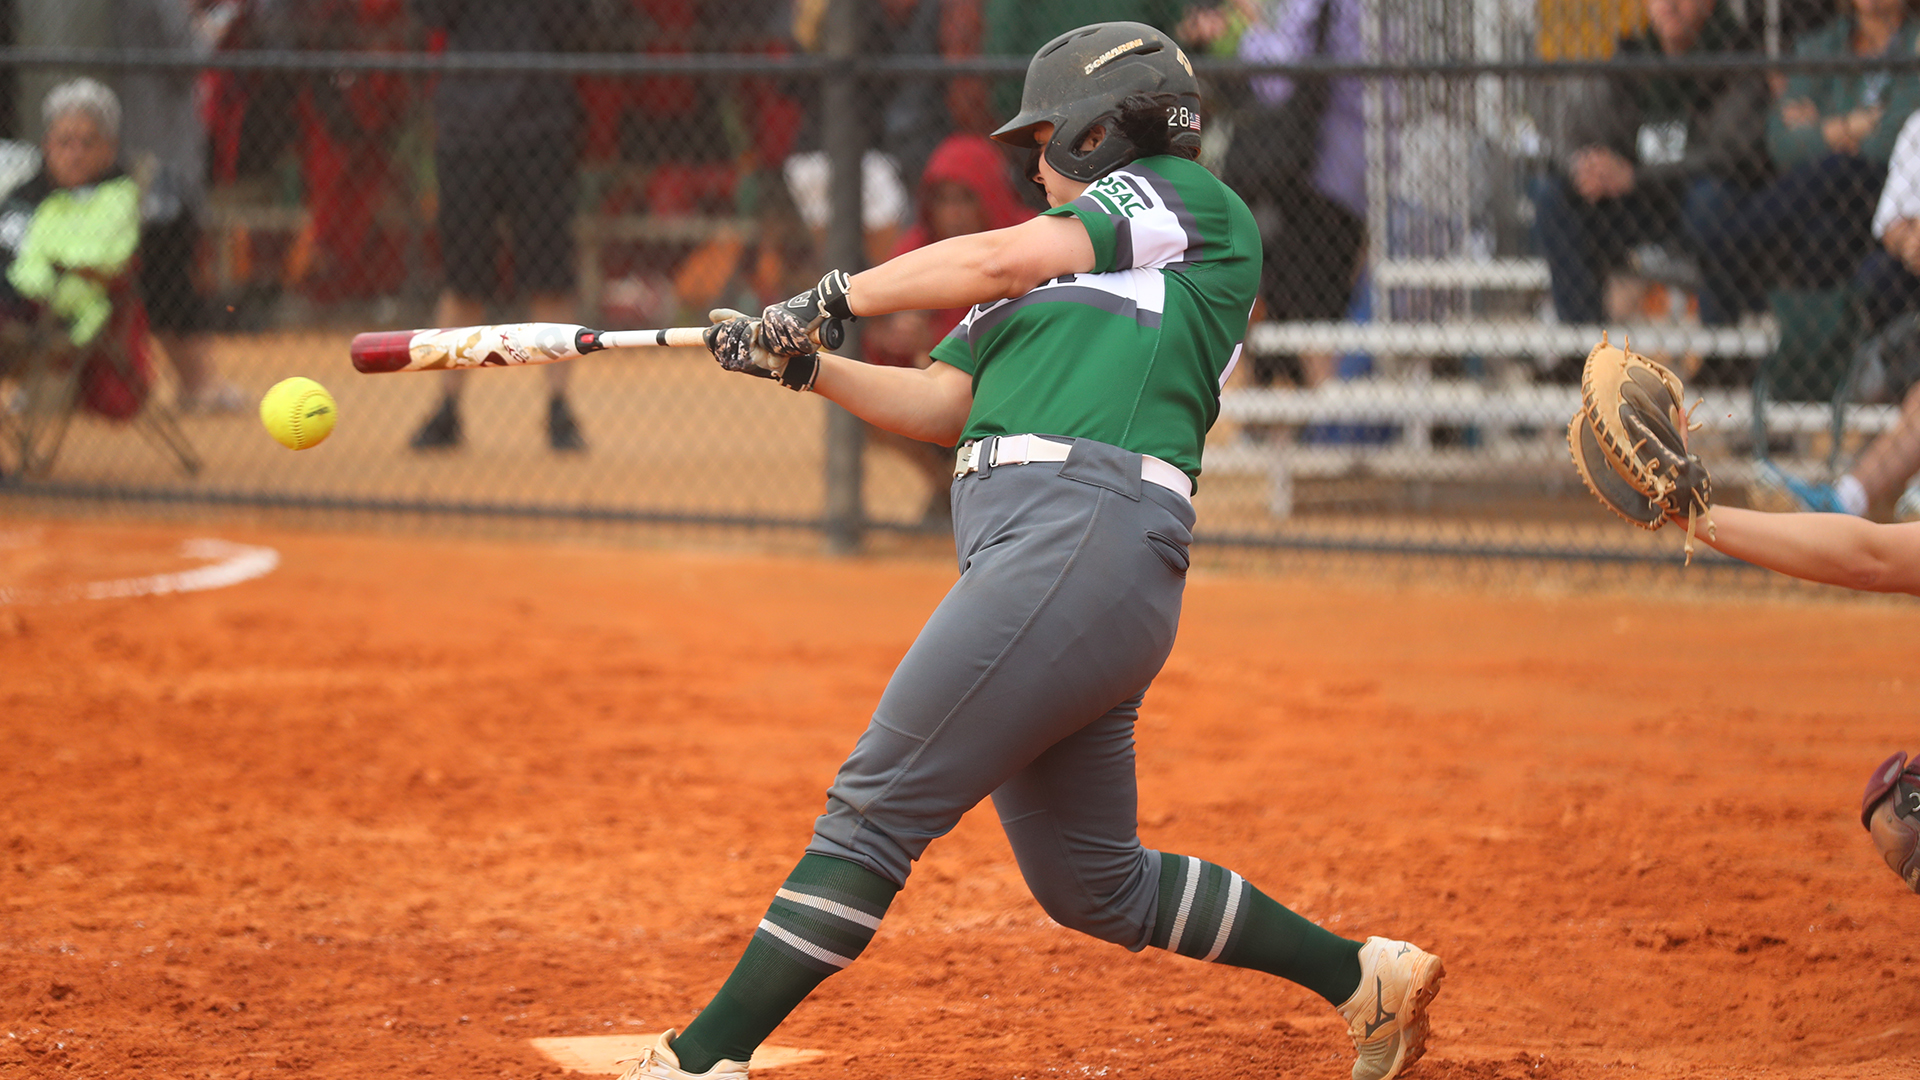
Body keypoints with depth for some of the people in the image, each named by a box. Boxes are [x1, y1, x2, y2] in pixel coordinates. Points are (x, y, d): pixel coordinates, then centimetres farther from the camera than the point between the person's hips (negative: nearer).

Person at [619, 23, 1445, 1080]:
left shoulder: (1191, 201, 6)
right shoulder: (1053, 270, 31)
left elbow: (1002, 258, -4)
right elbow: (941, 405, 21)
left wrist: (831, 297, 3)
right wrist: (802, 363, 9)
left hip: (1084, 534, -10)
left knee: (876, 805, -12)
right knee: (1093, 885, 13)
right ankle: (1365, 977, 23)